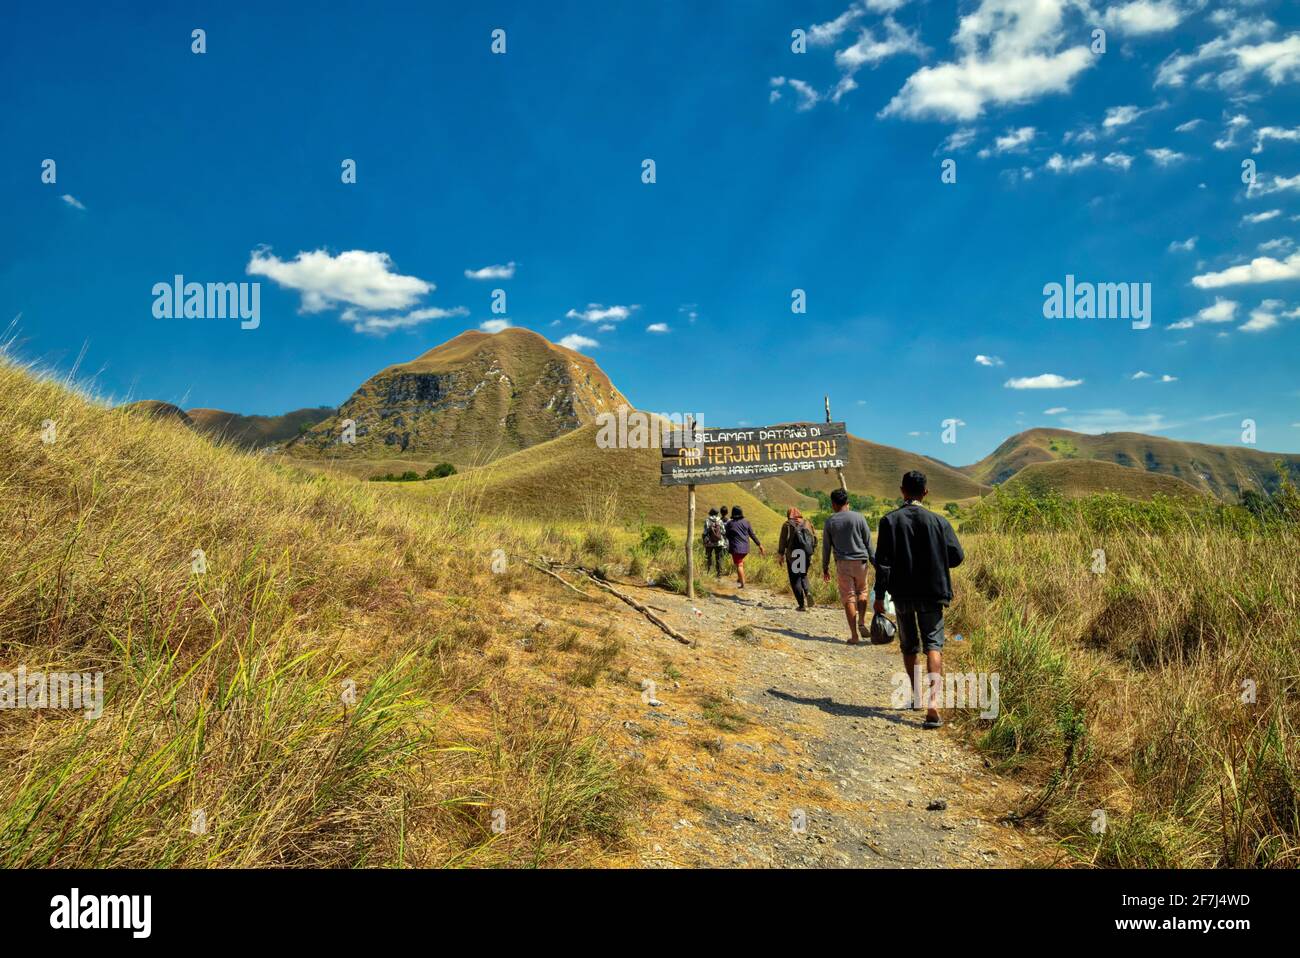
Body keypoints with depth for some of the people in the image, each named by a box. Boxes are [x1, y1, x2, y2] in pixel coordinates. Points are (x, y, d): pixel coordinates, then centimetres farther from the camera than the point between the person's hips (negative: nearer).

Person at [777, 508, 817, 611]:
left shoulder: (787, 525, -2)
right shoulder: (806, 523, 9)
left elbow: (783, 540, -6)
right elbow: (814, 538, 8)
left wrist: (780, 555, 1)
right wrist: (812, 550, 16)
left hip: (793, 554, -4)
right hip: (806, 555, 4)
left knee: (795, 579, 6)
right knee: (803, 575, 24)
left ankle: (802, 605, 2)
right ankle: (808, 592, -5)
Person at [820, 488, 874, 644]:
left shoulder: (830, 522, 0)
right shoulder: (858, 517, -1)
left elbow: (826, 547, 4)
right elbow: (868, 541, 1)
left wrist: (825, 568, 12)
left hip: (842, 563, -1)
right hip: (860, 561, 1)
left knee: (848, 597, 2)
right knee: (862, 591, 22)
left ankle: (855, 635, 0)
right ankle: (862, 623, 9)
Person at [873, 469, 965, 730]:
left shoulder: (889, 521, -5)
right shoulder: (937, 521, -4)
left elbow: (882, 561, -8)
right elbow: (957, 556, -1)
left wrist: (879, 596, -3)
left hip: (902, 594, 1)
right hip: (931, 594, -1)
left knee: (908, 646, 17)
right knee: (933, 644, -1)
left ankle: (916, 695, 30)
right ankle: (933, 700, -19)